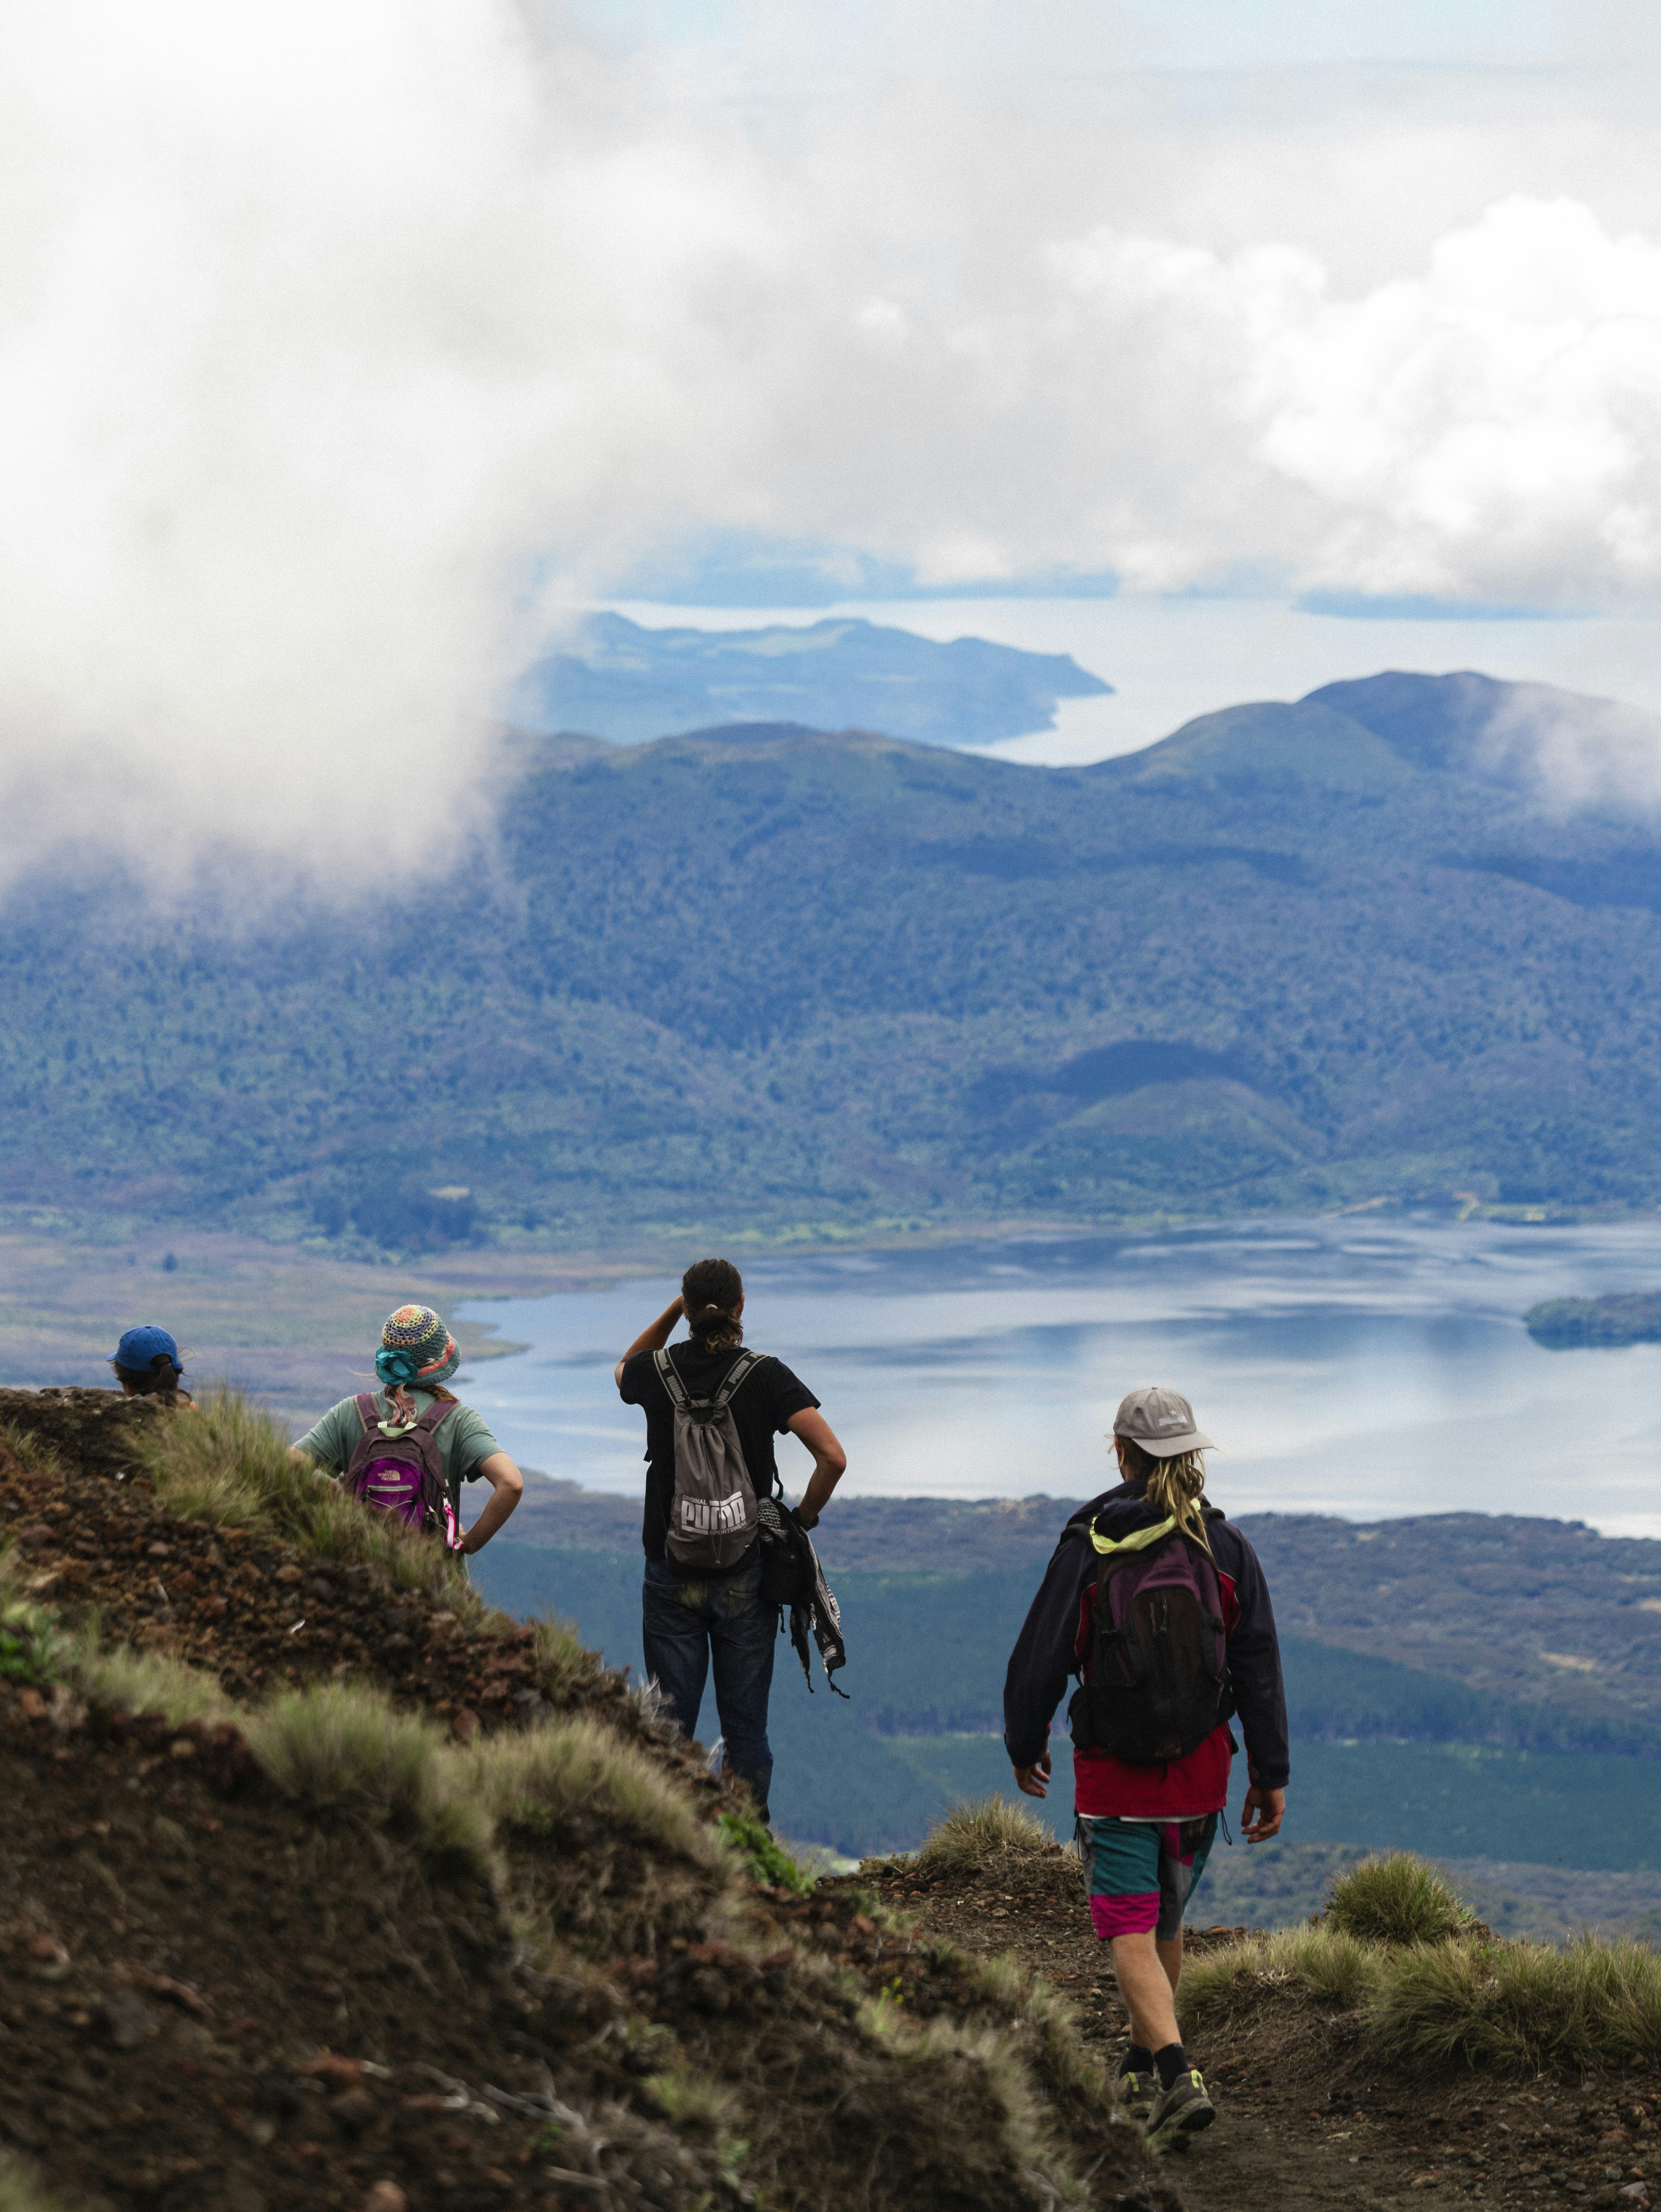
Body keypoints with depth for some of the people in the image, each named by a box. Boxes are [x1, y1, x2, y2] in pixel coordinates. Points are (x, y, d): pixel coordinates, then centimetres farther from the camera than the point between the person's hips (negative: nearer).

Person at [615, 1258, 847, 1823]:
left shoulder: (657, 1372, -4)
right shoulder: (765, 1376, -9)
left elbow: (625, 1368, 24)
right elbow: (833, 1457, -16)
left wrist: (673, 1311, 12)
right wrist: (803, 1518, 0)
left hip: (670, 1575, 1)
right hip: (744, 1575, -1)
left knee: (669, 1721, 7)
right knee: (744, 1724, 7)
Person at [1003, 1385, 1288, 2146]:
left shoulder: (1088, 1546, -8)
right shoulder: (1226, 1549, 0)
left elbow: (1040, 1656, -5)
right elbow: (1260, 1670, 0)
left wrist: (1025, 1746, 11)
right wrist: (1270, 1775, 5)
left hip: (1113, 1772, -4)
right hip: (1200, 1770, 4)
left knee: (1131, 1933, -4)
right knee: (1166, 1920, 21)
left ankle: (1177, 2074, -22)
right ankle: (1142, 2069, 35)